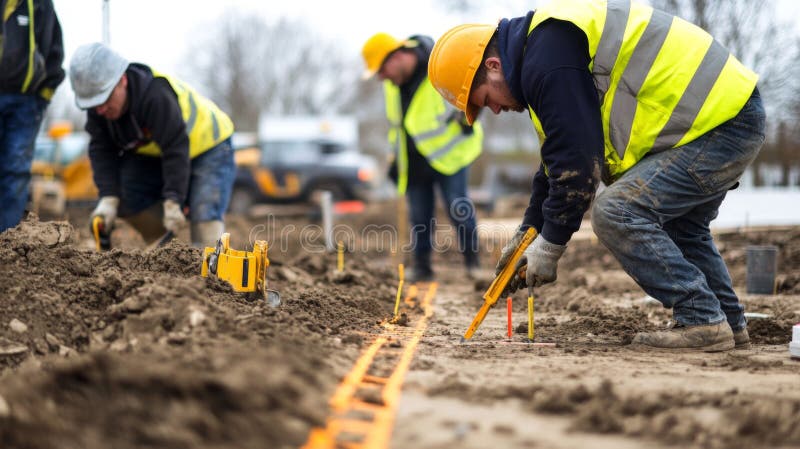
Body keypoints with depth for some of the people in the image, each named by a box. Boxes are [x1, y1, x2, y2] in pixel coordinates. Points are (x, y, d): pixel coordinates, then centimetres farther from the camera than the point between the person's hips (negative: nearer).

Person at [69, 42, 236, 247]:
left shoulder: (158, 95, -38)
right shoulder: (97, 104, -16)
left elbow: (176, 150, -36)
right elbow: (101, 151, -12)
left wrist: (173, 203, -33)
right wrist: (108, 198, -23)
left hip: (209, 147, -7)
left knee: (204, 214, -25)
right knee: (127, 199, -6)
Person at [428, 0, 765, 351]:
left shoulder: (547, 59, -17)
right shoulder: (551, 36, 19)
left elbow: (576, 160, -18)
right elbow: (557, 158, 25)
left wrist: (550, 244, -7)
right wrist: (529, 230, 24)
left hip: (717, 122, -11)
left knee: (615, 213, -14)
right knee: (677, 225, 26)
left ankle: (702, 321, -10)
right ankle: (729, 323, 30)